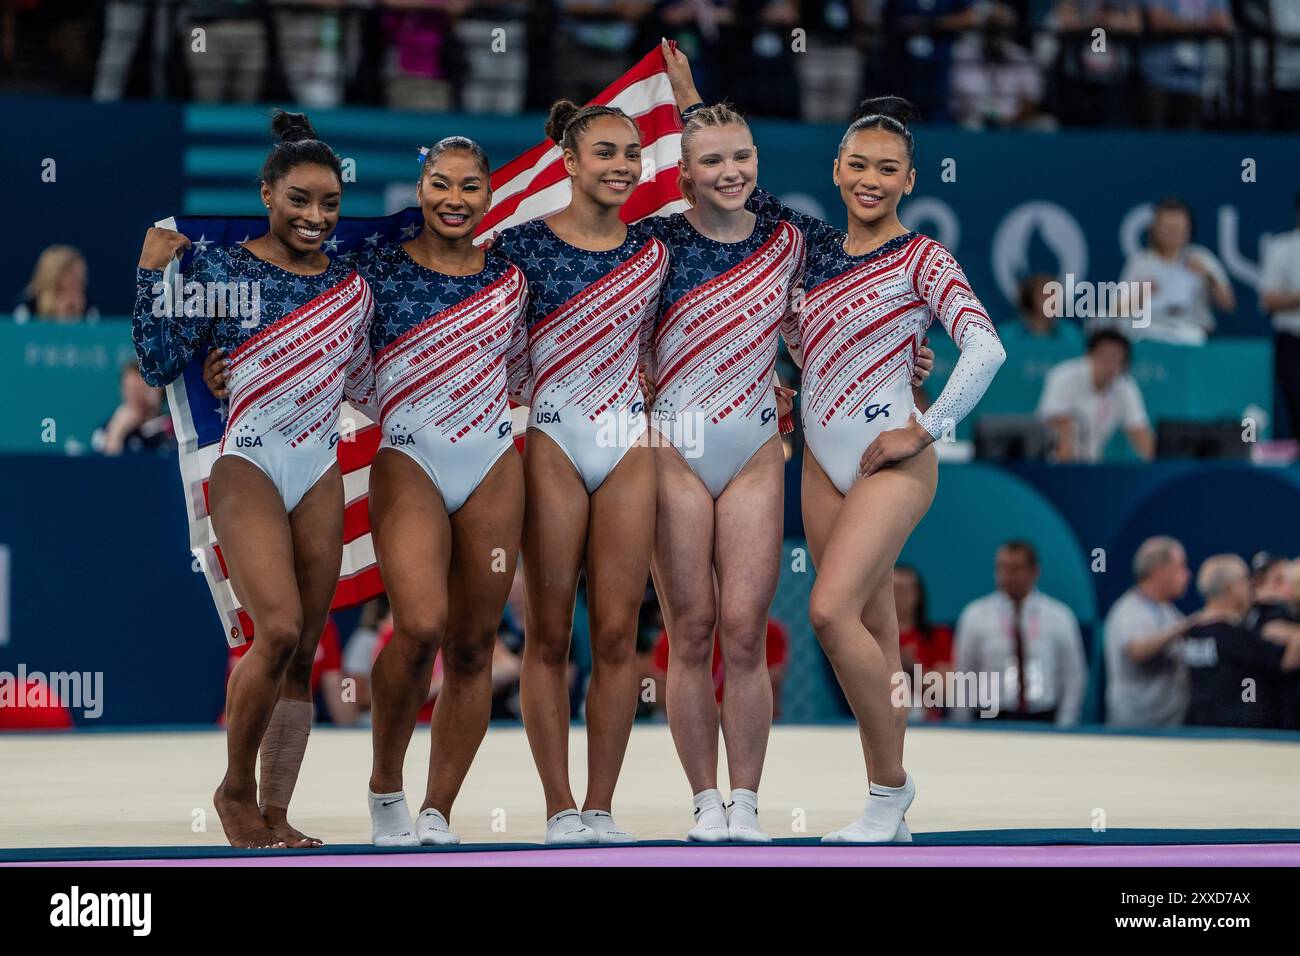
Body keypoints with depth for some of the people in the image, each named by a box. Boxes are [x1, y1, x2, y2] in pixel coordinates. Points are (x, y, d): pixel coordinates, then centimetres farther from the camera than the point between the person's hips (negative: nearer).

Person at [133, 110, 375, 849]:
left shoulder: (351, 287, 10)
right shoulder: (221, 270, -2)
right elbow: (160, 364, -6)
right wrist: (153, 273, -9)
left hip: (320, 476, 5)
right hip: (248, 468, -5)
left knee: (303, 655, 3)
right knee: (278, 630, -20)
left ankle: (275, 813, 9)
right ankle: (234, 789, -2)